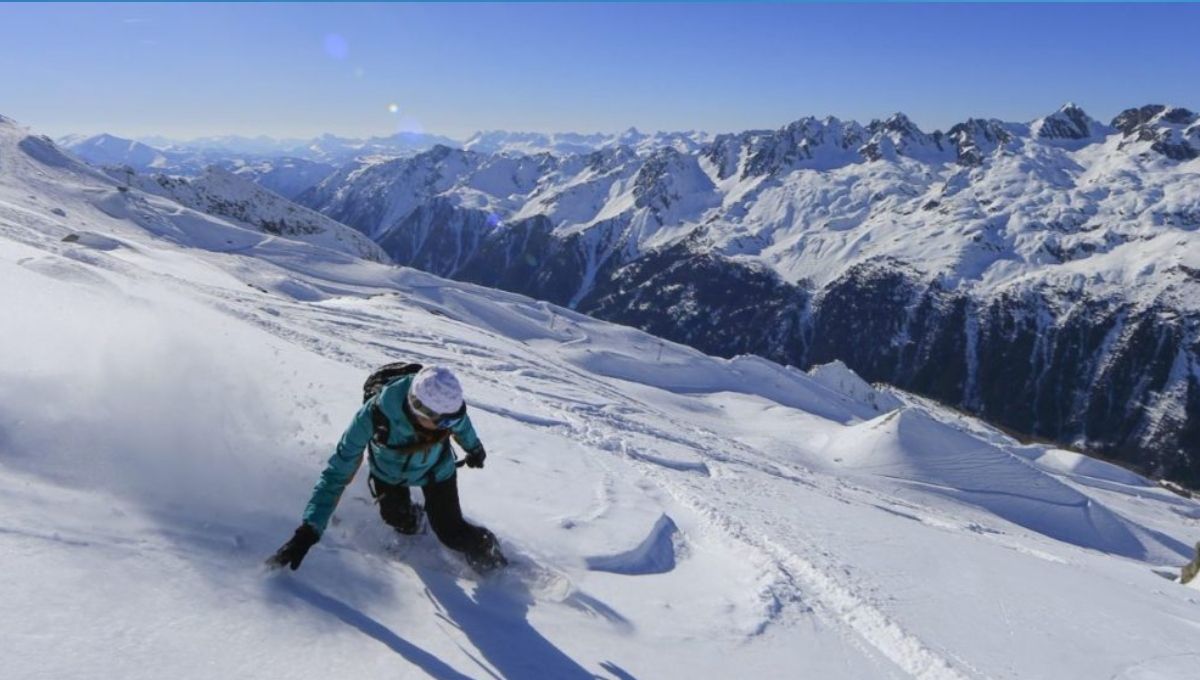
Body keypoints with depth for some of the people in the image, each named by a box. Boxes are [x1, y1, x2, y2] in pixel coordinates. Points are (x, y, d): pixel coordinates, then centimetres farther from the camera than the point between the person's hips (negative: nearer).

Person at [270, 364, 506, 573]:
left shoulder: (445, 403, -37)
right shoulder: (375, 415, -44)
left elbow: (461, 425, -10)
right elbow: (338, 472, -37)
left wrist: (474, 448, 12)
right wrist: (309, 530, -42)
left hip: (437, 470, 0)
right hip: (389, 472, 0)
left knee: (451, 532, -2)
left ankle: (486, 548, 28)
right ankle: (410, 517, 49)